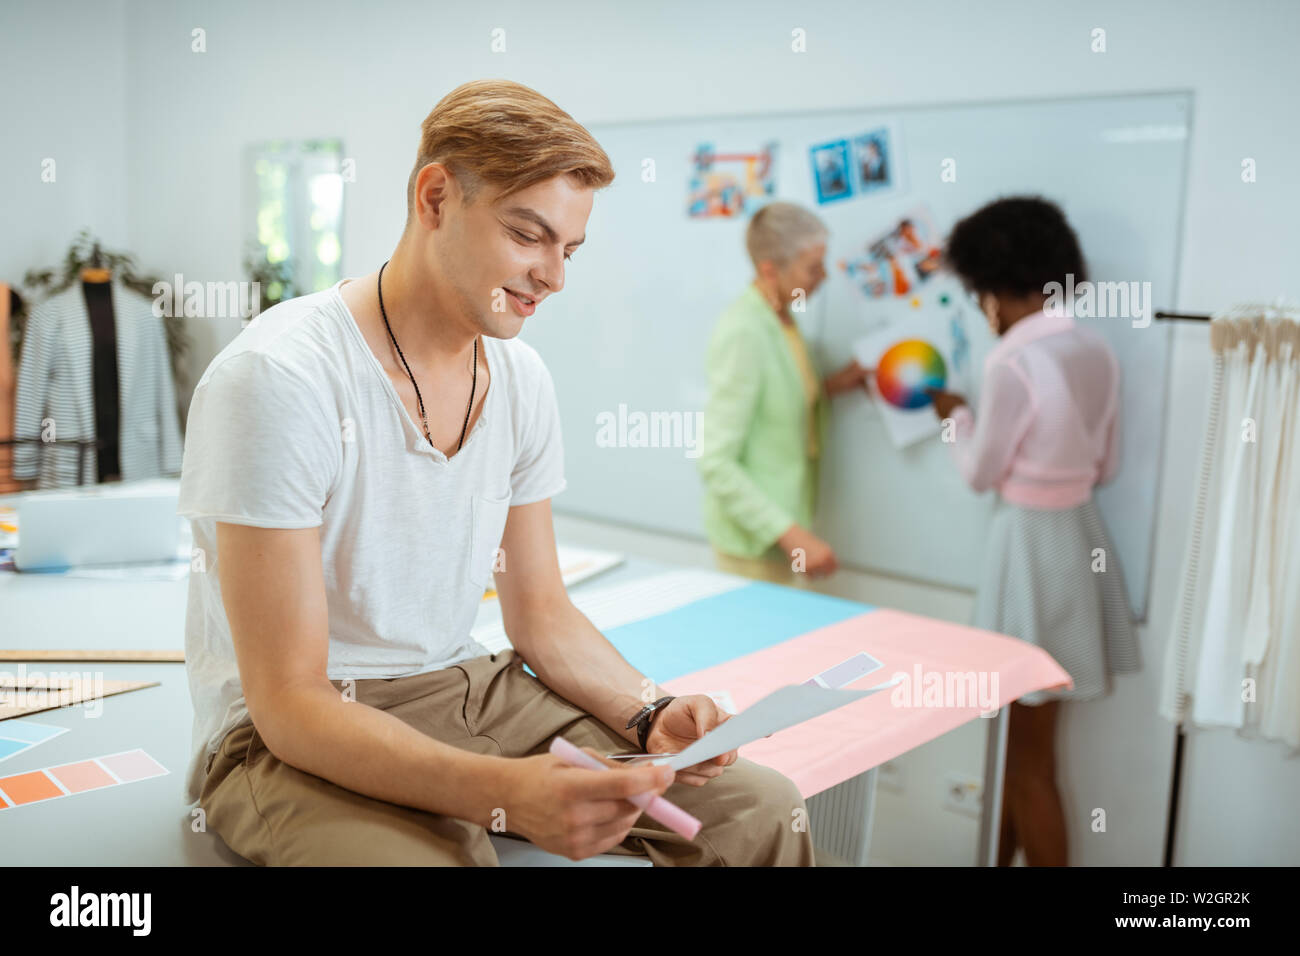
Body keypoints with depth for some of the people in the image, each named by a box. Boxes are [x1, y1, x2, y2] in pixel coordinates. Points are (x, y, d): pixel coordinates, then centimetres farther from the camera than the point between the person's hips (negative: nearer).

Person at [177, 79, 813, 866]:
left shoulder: (522, 379, 2)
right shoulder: (278, 378, -20)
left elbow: (542, 612, 9)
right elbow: (290, 700, -21)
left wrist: (649, 713, -11)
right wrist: (506, 792, -35)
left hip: (466, 687, 6)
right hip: (292, 741, -5)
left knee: (766, 812, -7)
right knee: (441, 855, -38)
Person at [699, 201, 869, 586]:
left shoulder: (779, 317, 5)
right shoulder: (743, 333, -22)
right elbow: (715, 463, -25)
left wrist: (829, 386, 5)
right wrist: (791, 534, -28)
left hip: (783, 527, 9)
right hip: (756, 542, -9)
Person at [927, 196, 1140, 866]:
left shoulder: (1012, 362, -21)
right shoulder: (1095, 350, 4)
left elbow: (981, 473, -11)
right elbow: (1106, 466, 11)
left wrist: (956, 417, 6)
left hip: (1033, 543, -9)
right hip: (1081, 534, 9)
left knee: (1028, 758, 6)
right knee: (1016, 734, 23)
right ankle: (999, 856, 39)